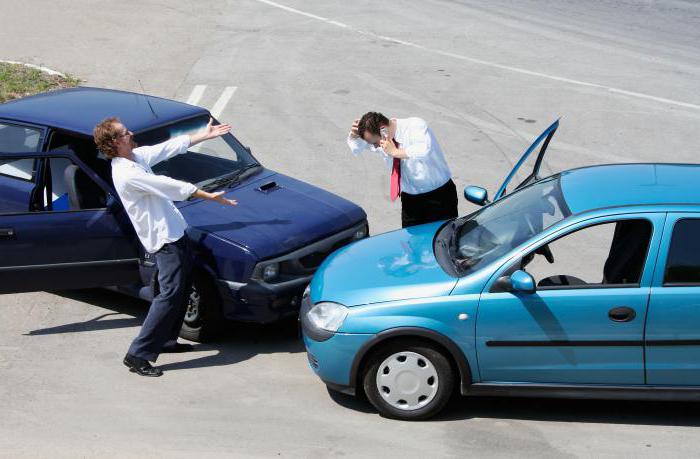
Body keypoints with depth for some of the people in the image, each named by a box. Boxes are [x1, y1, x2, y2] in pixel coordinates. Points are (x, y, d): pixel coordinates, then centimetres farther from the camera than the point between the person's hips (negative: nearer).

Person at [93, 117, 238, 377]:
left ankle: (166, 340, 31)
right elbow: (170, 186, -22)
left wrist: (206, 135, 19)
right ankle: (137, 354, -9)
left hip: (174, 231, 10)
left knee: (182, 289, 19)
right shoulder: (127, 174, -24)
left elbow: (171, 147, 15)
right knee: (170, 294, -12)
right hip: (164, 238, -10)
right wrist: (209, 196, -17)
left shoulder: (137, 156, 6)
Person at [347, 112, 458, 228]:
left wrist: (395, 152, -33)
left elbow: (425, 150, -41)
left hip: (438, 196, -5)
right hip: (410, 198, 5)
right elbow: (355, 148, 14)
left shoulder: (416, 126, -21)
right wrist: (353, 135, -8)